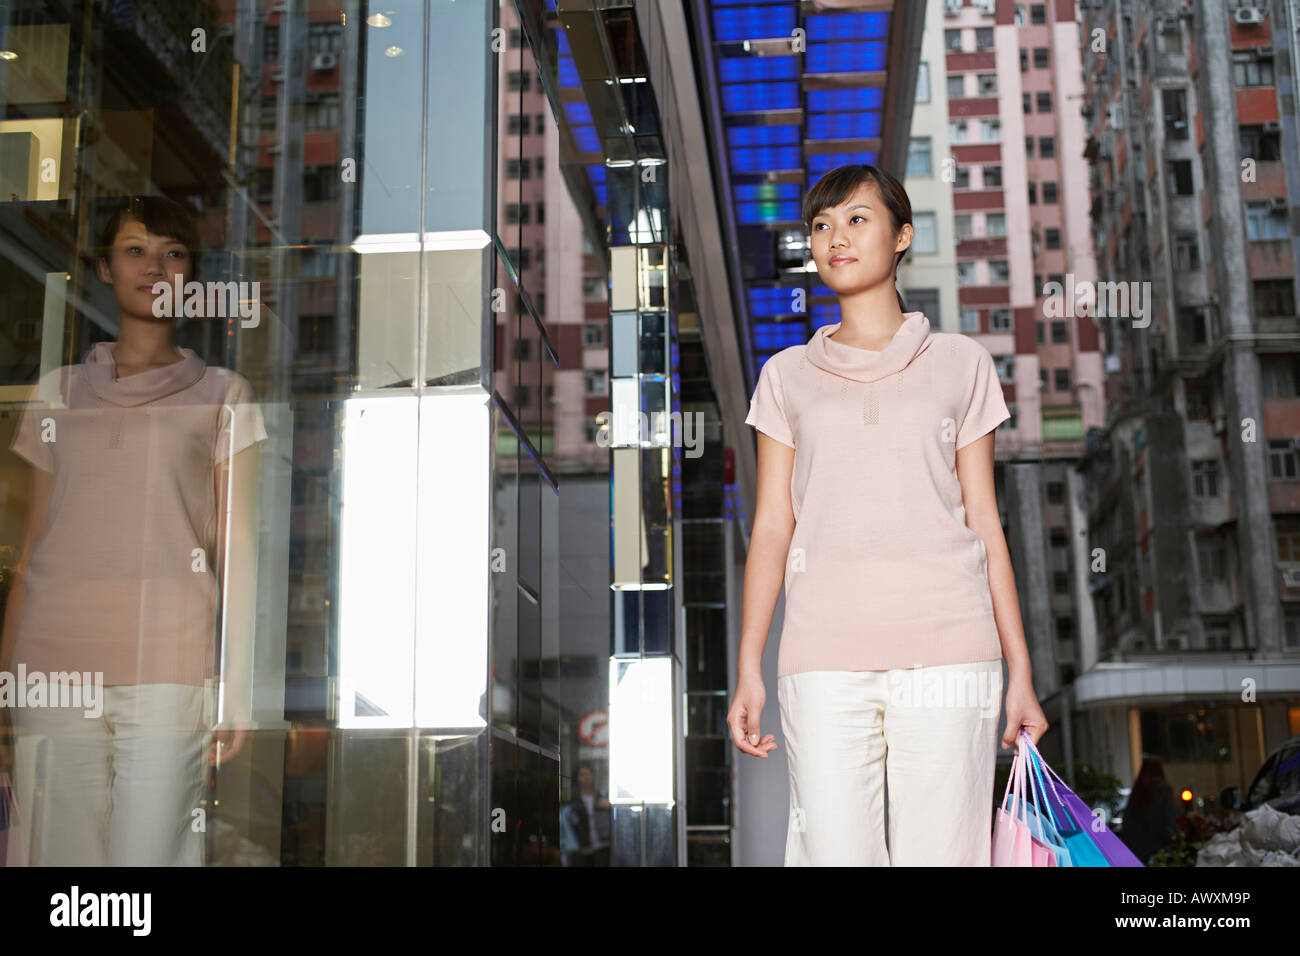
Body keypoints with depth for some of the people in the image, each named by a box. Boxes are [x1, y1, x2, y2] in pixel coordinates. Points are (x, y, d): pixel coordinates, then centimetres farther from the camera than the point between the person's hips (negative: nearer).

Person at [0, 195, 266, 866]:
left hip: (167, 666, -2)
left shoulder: (220, 395, 10)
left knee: (149, 856, -7)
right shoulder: (59, 391, 17)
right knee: (59, 855, 3)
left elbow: (237, 547, 5)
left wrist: (236, 686, -3)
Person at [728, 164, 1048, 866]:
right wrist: (749, 668, 4)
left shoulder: (960, 364, 13)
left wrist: (1020, 672, 7)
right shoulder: (787, 375, 16)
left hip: (945, 650, 0)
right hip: (824, 659, 1)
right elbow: (772, 527, 12)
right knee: (835, 854, -6)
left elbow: (983, 522, 12)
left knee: (940, 855, -4)